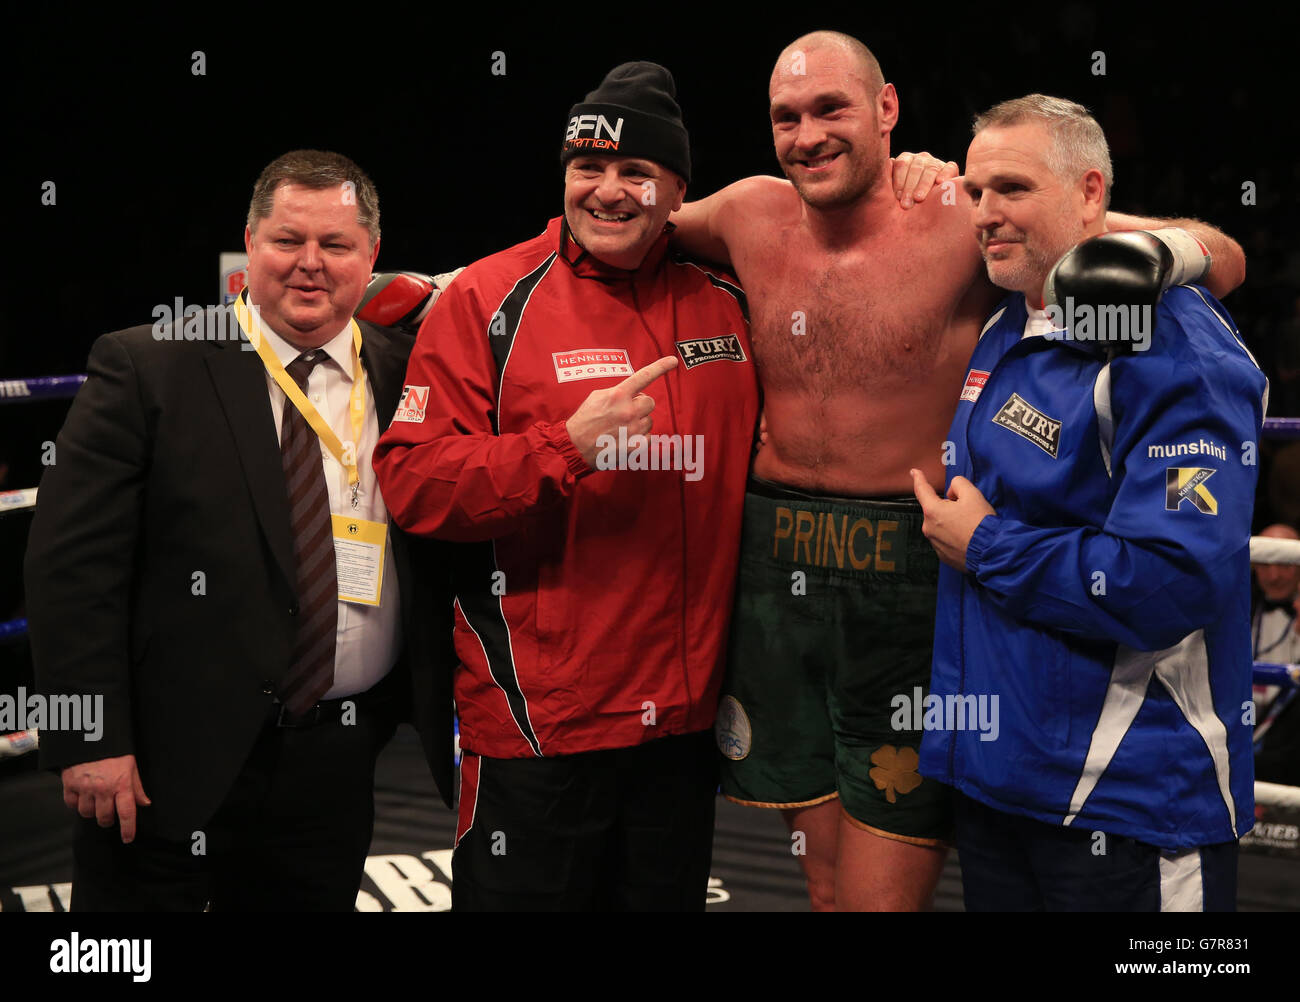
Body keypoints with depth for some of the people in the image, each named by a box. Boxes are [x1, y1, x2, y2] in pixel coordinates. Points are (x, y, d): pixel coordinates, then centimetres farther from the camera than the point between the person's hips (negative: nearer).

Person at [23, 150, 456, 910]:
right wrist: (92, 739, -13)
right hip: (170, 766, -3)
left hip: (336, 763, 3)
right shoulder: (145, 369, -5)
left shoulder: (409, 375, 4)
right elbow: (72, 562, -8)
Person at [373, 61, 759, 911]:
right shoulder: (490, 300, -6)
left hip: (684, 715, 4)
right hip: (536, 721, -4)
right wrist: (570, 444, -22)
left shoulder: (729, 307, 7)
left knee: (668, 893, 18)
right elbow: (412, 482, -13)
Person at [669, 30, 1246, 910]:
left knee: (881, 895, -1)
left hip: (911, 580, -5)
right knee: (827, 889, 16)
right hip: (780, 572, 5)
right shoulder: (752, 216, 5)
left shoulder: (965, 222, -10)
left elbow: (1221, 255, -11)